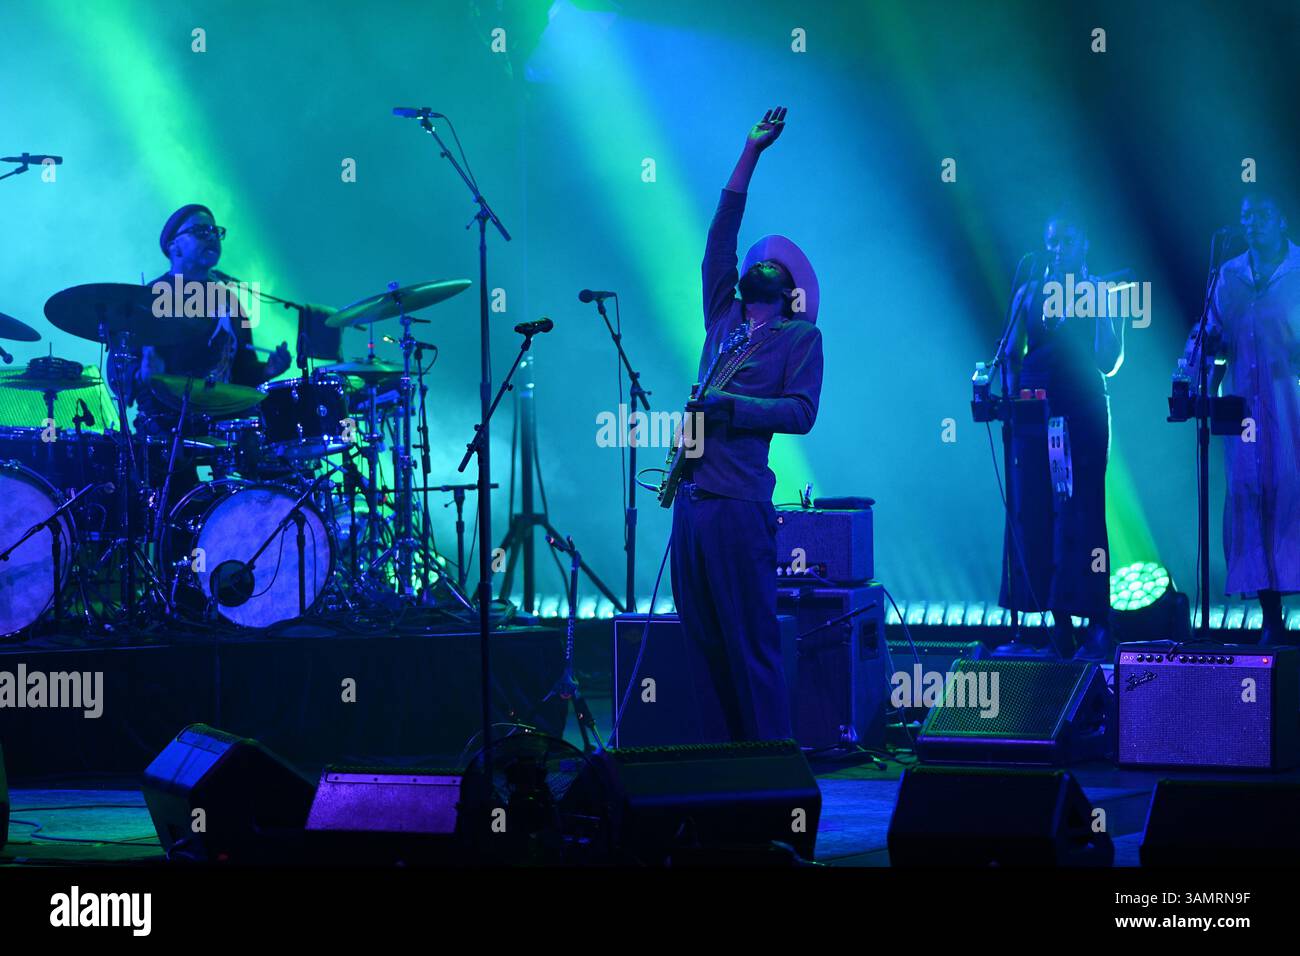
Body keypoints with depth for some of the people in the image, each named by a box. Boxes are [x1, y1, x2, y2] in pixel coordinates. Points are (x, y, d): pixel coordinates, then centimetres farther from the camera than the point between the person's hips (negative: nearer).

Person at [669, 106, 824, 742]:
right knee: (702, 637, 4)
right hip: (693, 493, 6)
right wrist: (750, 152, 17)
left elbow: (801, 411, -6)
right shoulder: (723, 320, 20)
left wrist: (727, 407, -16)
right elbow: (720, 234, 18)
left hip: (740, 498, -6)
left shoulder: (800, 337, 5)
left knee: (750, 640, -8)